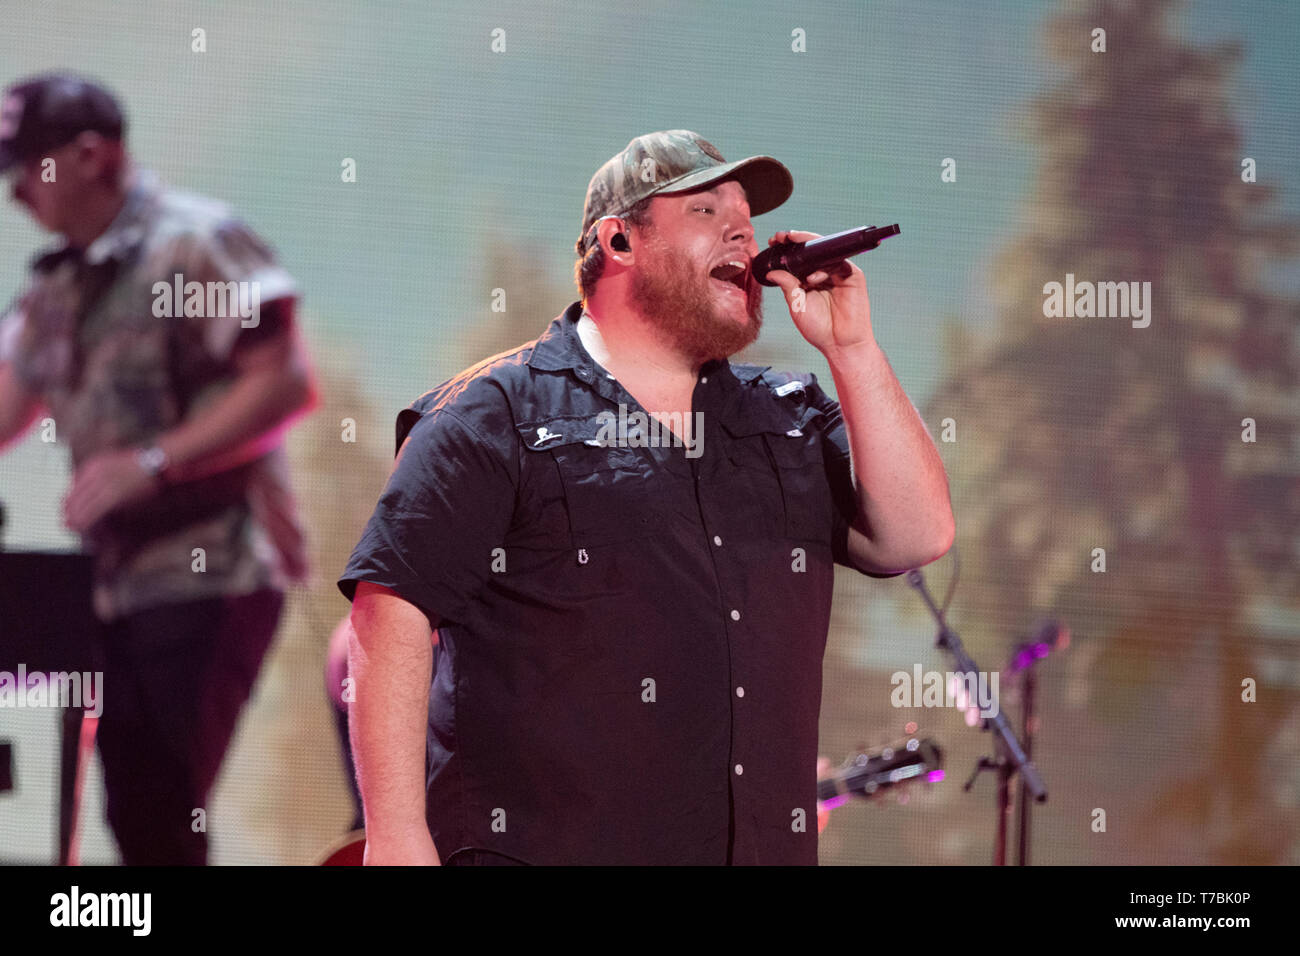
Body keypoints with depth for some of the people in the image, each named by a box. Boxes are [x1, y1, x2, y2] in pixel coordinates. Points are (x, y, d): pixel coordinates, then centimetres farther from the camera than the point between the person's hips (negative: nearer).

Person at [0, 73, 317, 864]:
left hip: (215, 572, -8)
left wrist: (152, 462, -21)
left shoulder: (197, 242, -9)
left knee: (168, 812, -12)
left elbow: (285, 382, -16)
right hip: (123, 581, 8)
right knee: (137, 810, 7)